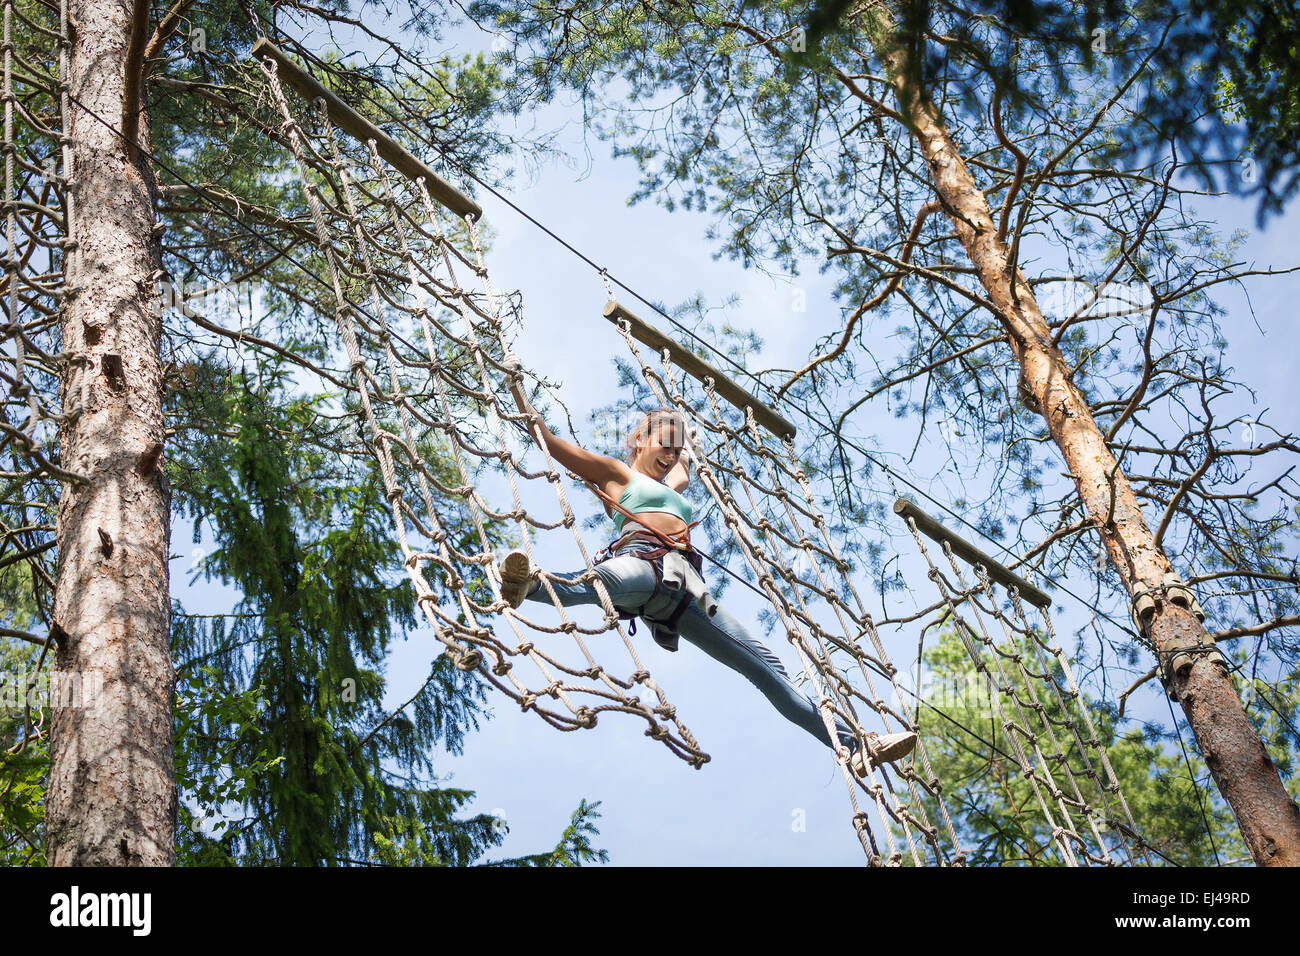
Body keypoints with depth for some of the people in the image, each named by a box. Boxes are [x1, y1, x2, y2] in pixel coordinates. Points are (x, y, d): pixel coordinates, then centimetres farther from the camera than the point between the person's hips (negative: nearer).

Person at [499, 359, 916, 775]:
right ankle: (527, 585, -77)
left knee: (764, 664, -3)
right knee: (601, 580, -45)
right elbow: (544, 435, 15)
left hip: (683, 585, 6)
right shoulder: (613, 472, 22)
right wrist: (516, 382, 12)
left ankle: (853, 745, -8)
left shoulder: (672, 485, 40)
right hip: (641, 558, -6)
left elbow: (682, 466, 65)